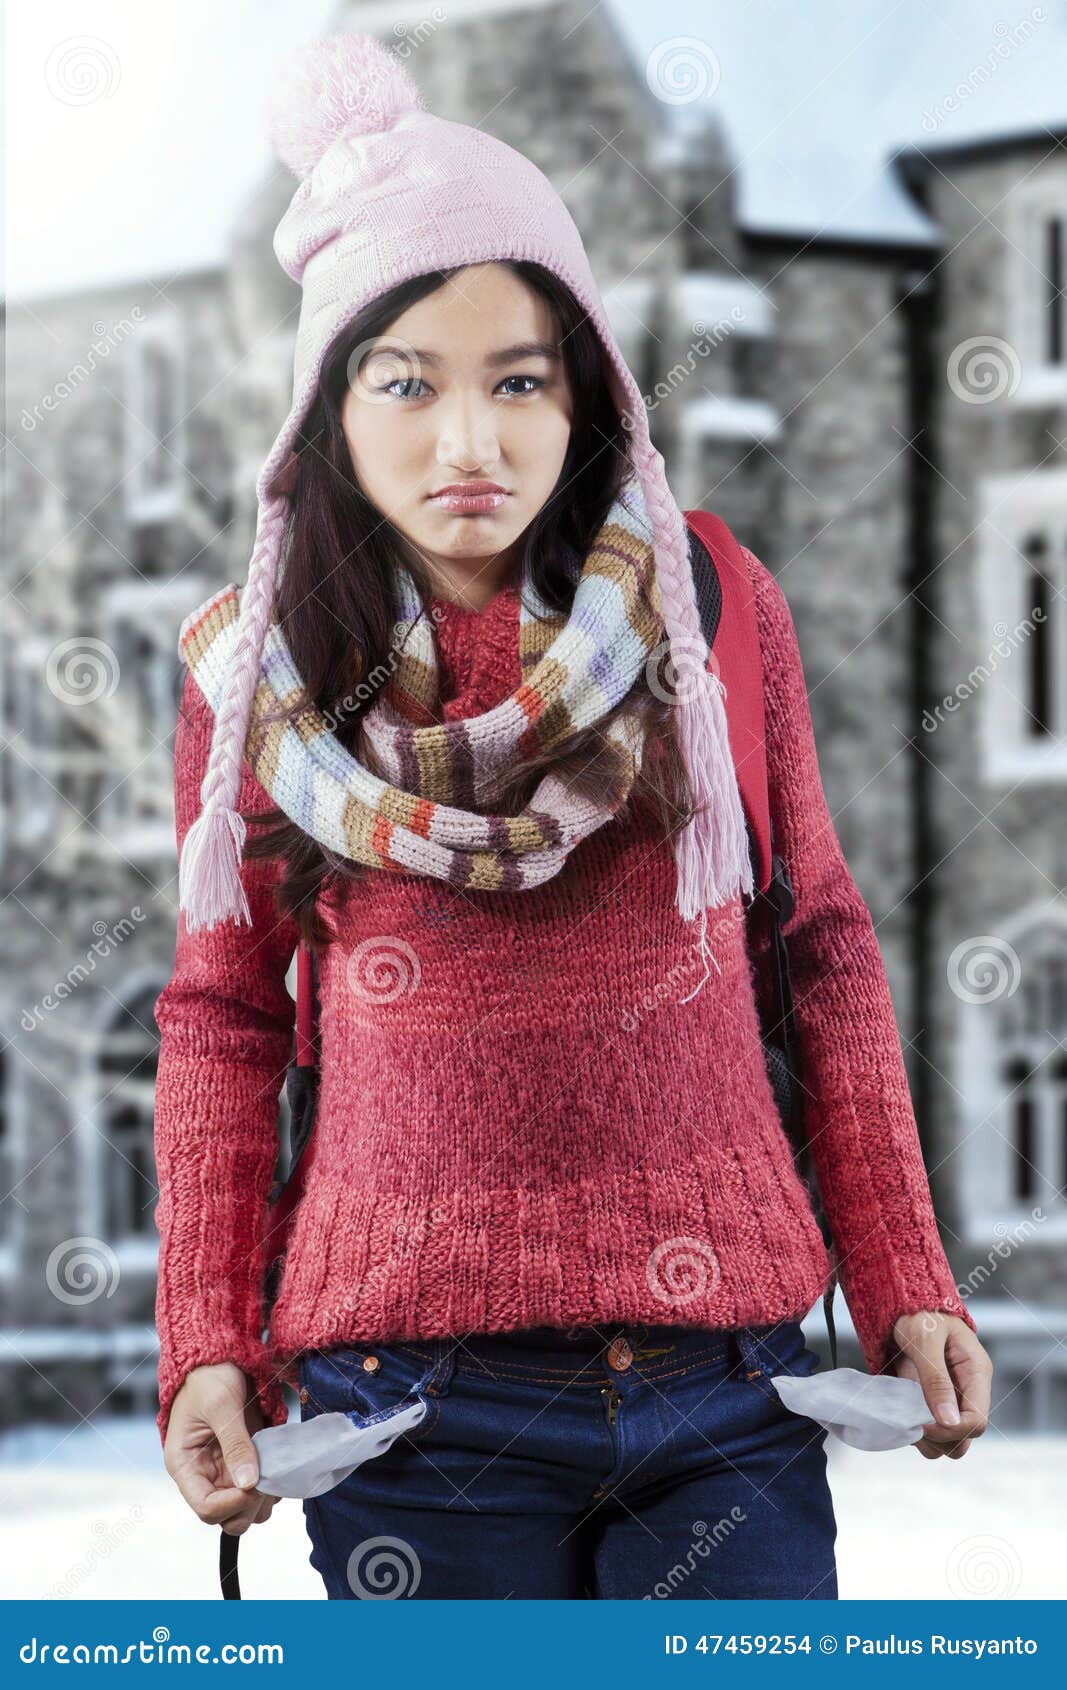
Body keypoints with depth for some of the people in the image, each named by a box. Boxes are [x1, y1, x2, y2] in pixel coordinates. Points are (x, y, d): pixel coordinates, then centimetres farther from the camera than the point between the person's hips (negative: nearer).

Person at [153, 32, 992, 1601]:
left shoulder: (715, 606, 3)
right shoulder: (256, 673, 3)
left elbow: (822, 949, 9)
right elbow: (222, 1020, 10)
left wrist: (906, 1286, 6)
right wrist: (206, 1350, 1)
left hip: (724, 1382, 1)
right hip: (417, 1405, 0)